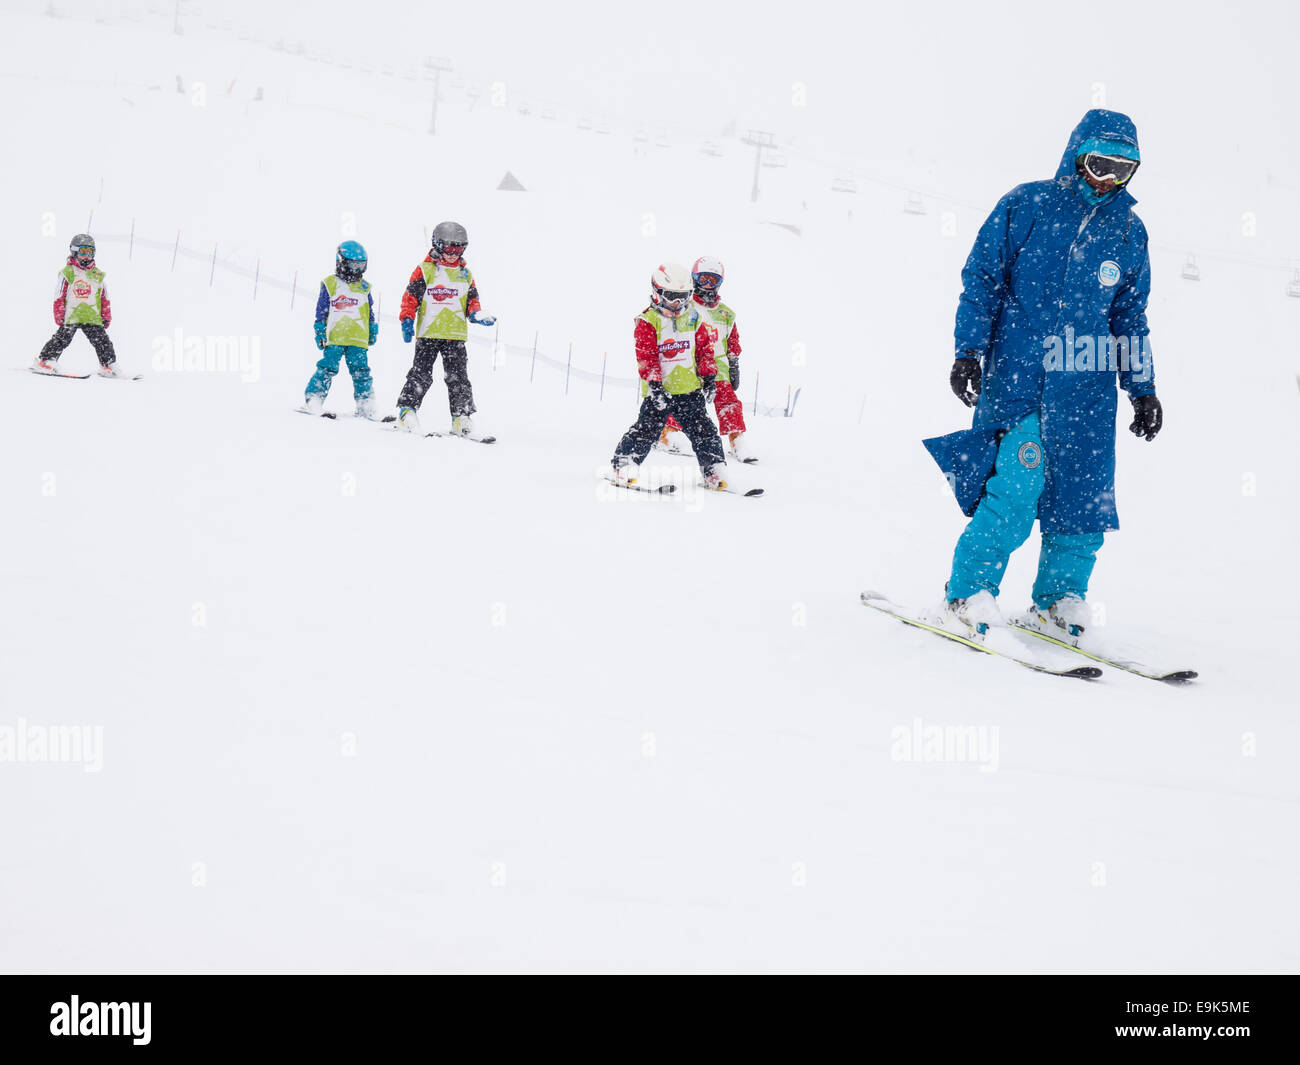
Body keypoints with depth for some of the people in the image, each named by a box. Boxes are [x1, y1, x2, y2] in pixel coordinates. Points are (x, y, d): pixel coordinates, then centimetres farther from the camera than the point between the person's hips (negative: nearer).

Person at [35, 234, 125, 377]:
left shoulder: (97, 274, 14)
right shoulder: (67, 273, 1)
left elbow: (105, 298, 18)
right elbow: (59, 297, 0)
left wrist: (106, 317, 13)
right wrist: (59, 317, -5)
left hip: (93, 317, 4)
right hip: (71, 316, -4)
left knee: (102, 341, 1)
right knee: (62, 339, -7)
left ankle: (108, 365, 10)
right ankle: (45, 360, 1)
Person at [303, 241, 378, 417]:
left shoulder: (364, 288, 14)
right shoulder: (329, 285, 5)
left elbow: (370, 312, 21)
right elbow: (321, 310, 7)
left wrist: (373, 332, 18)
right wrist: (320, 330, 2)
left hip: (358, 338, 3)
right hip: (334, 338, -2)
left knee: (361, 372, -2)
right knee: (327, 369, -9)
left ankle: (366, 408, 2)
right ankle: (312, 402, -7)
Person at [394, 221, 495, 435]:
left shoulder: (465, 275, 14)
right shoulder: (425, 271, 2)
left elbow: (472, 301, 18)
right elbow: (411, 297, 0)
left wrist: (477, 315, -3)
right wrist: (407, 321, -10)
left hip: (456, 335, 3)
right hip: (428, 333, -3)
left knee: (458, 376, 0)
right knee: (421, 374, -9)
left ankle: (462, 415, 2)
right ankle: (407, 410, -4)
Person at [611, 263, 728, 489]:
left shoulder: (694, 319, 8)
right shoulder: (647, 322, -6)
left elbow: (705, 349, 12)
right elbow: (646, 356, -12)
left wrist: (709, 378, 5)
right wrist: (654, 383, -21)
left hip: (690, 388, 4)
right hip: (659, 390, -4)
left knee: (702, 430, 4)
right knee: (646, 429, -5)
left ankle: (714, 470, 10)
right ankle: (624, 465, 5)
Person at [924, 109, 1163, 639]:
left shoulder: (1128, 232, 12)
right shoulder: (1026, 206, 0)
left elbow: (1130, 317, 19)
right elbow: (981, 280, 2)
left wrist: (1142, 387, 15)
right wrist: (969, 351, -8)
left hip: (1088, 384, 4)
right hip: (1019, 371, -4)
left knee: (1085, 494, 0)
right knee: (1020, 481, -16)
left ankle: (1060, 596, 18)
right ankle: (970, 588, -1)